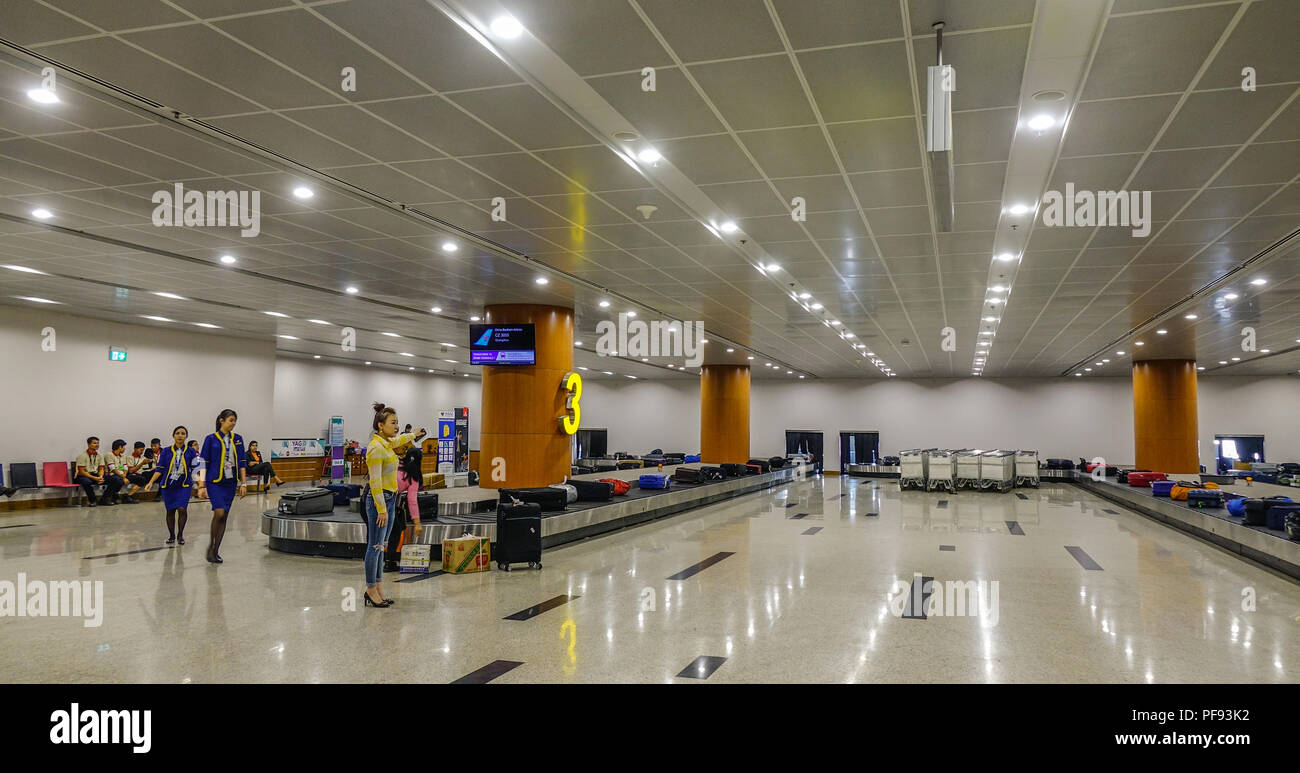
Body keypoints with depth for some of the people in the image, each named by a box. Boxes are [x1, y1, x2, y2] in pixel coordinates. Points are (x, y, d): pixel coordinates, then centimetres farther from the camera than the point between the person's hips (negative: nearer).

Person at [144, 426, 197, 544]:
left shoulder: (191, 451, 2)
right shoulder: (166, 451, 3)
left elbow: (195, 468, 1)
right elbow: (159, 469, 4)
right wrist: (151, 482, -5)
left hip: (184, 485, -1)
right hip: (168, 485, 1)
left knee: (182, 509, -14)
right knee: (170, 511, 8)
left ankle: (180, 535, 5)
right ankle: (171, 535, 25)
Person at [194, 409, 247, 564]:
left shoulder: (237, 440, 9)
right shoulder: (211, 439, -2)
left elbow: (241, 463, 11)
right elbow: (203, 463, -2)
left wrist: (243, 483, 6)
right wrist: (201, 486, -7)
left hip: (231, 482, 4)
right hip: (215, 482, -4)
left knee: (224, 516, 4)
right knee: (219, 512, -19)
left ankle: (216, 551, 13)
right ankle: (211, 545, 1)